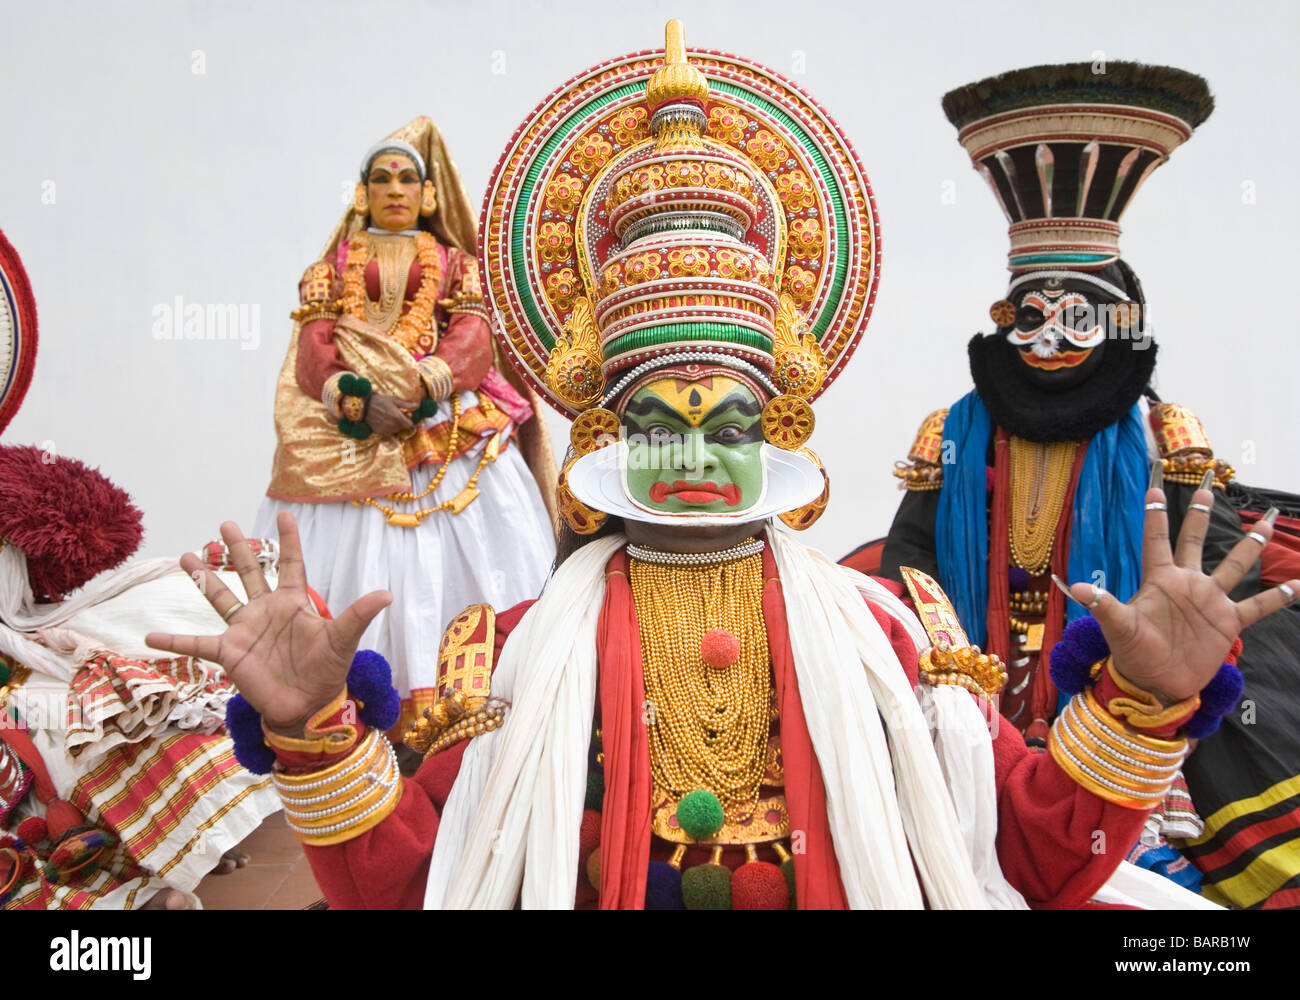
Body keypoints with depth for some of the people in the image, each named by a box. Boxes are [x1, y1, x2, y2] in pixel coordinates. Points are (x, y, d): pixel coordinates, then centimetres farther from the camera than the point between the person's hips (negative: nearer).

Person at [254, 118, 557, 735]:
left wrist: (419, 386, -16)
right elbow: (314, 347, 6)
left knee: (434, 553, -12)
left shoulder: (454, 261, 20)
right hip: (350, 427, 1)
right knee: (356, 551, -9)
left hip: (442, 420, -1)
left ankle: (423, 695, -13)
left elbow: (471, 338, 3)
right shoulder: (334, 264, 22)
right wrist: (354, 397, -15)